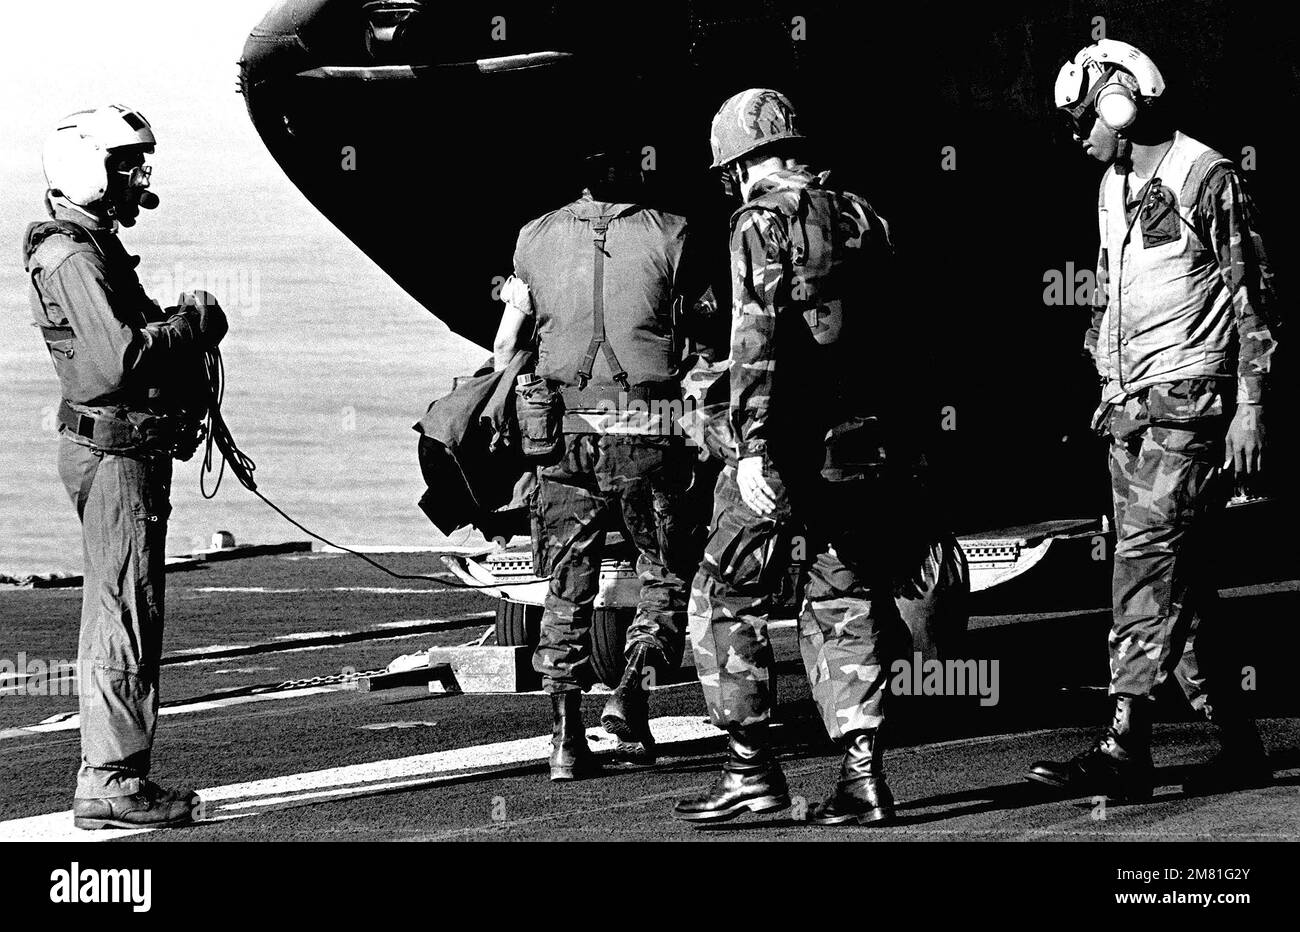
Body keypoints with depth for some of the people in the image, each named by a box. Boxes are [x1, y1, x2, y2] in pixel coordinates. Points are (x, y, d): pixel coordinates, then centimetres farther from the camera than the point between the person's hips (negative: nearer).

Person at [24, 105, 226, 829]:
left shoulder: (95, 249, 18)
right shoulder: (74, 259, -16)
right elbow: (120, 361, -25)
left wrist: (174, 326, 0)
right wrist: (194, 324, -13)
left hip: (128, 449, 11)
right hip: (115, 449, -11)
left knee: (126, 615, 14)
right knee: (122, 616, -9)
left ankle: (116, 773, 21)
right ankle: (110, 784, -7)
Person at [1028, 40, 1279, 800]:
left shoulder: (1208, 179, -7)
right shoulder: (1115, 188, 17)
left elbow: (1252, 297, -8)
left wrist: (1250, 407, -11)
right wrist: (1109, 386, 19)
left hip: (1192, 402, -8)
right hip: (1133, 408, 8)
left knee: (1150, 561, -15)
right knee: (1182, 579, 7)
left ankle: (1127, 749, -20)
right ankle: (1240, 748, 13)